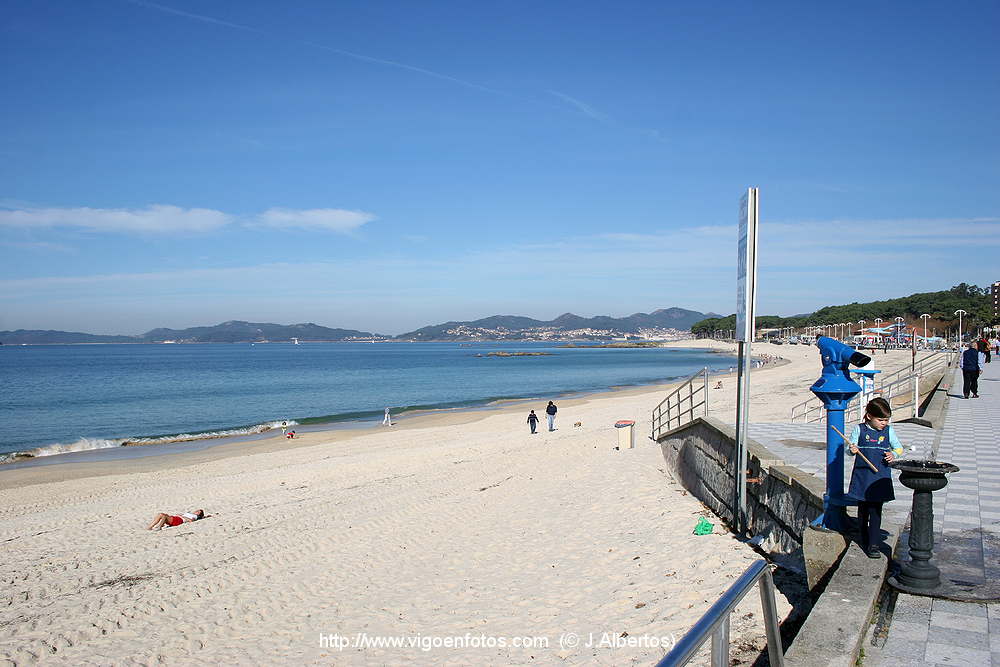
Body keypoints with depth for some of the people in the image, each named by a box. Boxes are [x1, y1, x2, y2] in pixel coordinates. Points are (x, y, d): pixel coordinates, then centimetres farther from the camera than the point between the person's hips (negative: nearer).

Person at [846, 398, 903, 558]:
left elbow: (899, 448, 12)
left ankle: (873, 545, -1)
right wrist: (852, 450, -21)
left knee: (875, 511, -5)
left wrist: (893, 455, -9)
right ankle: (864, 541, 25)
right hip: (862, 477, 0)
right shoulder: (859, 429, -2)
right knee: (863, 510, 10)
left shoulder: (888, 431, 3)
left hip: (880, 478, 0)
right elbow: (850, 449, 3)